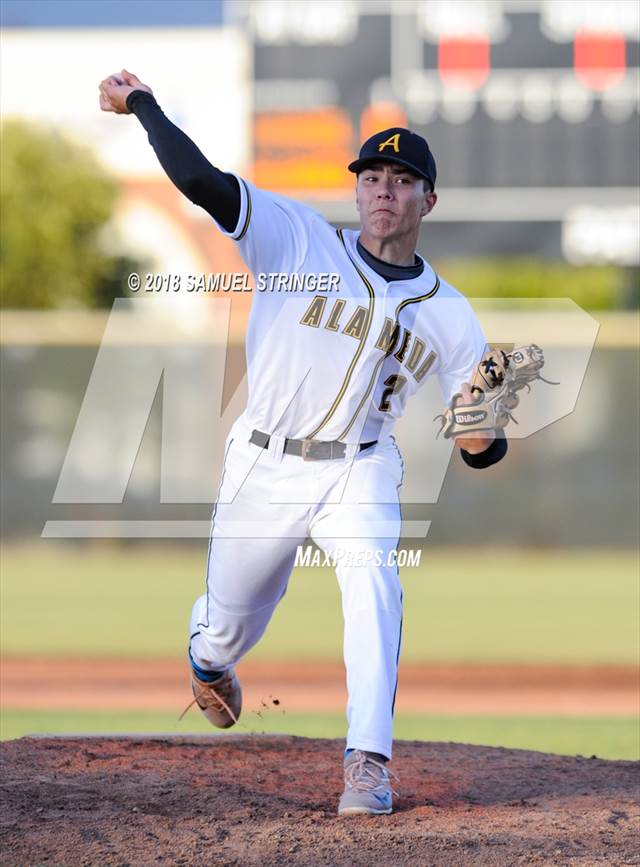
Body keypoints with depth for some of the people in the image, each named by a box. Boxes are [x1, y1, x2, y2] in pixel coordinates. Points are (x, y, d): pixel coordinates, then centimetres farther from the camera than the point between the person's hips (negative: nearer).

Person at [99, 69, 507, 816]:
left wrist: (482, 423, -22)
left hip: (357, 471, 0)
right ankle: (206, 660, 53)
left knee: (373, 581, -30)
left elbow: (479, 451, 0)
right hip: (263, 469, 0)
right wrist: (140, 103, -16)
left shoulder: (448, 315, 1)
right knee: (230, 629, 12)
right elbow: (199, 180, -16)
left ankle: (368, 766, -33)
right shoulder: (299, 241, -5)